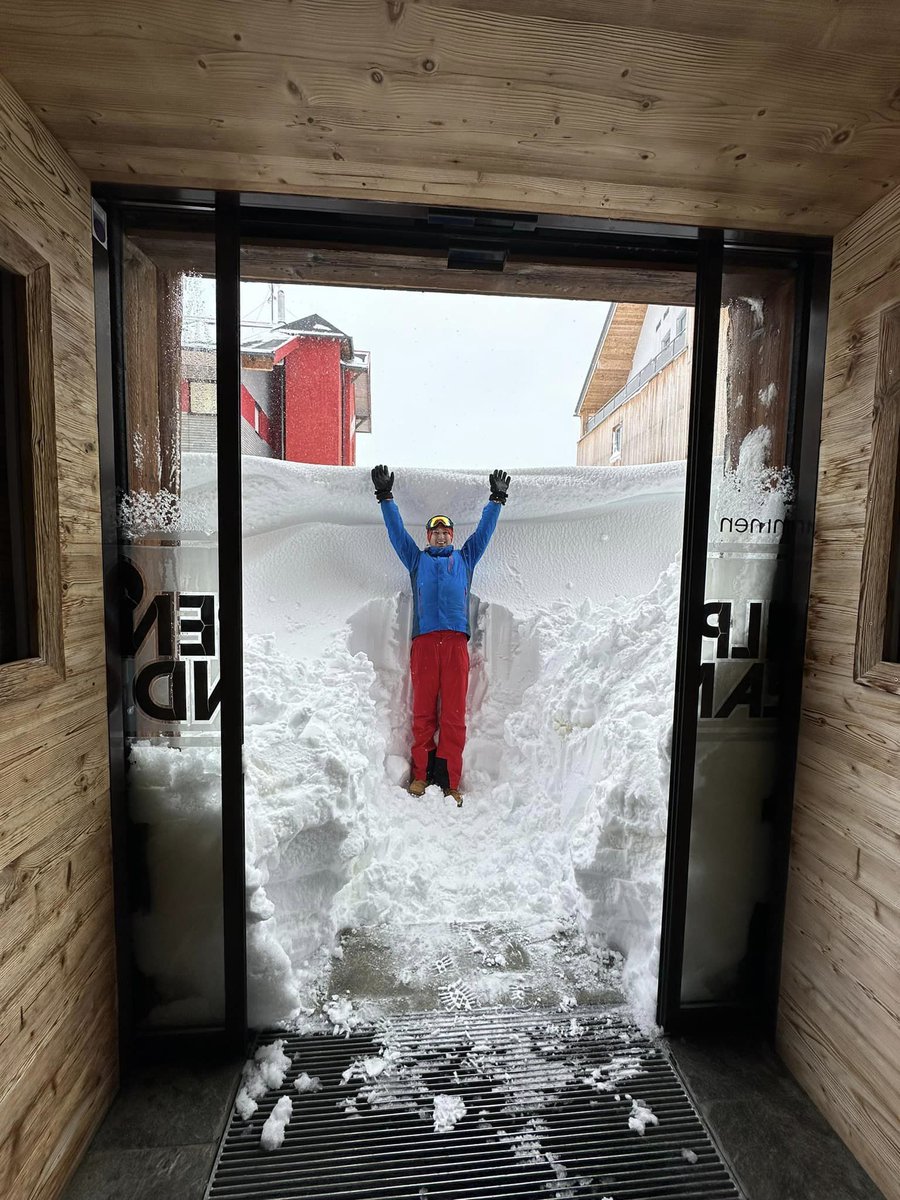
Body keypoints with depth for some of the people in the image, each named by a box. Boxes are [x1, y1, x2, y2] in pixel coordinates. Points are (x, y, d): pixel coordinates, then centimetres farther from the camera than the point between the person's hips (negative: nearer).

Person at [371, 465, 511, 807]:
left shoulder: (464, 558, 29)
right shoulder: (417, 559, 28)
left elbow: (484, 530, 30)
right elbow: (396, 530, 25)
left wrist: (497, 499, 30)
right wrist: (385, 496, 24)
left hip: (456, 639, 0)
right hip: (424, 639, 0)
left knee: (454, 711, -5)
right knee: (423, 709, -3)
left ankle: (450, 779, -2)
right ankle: (420, 774, 5)